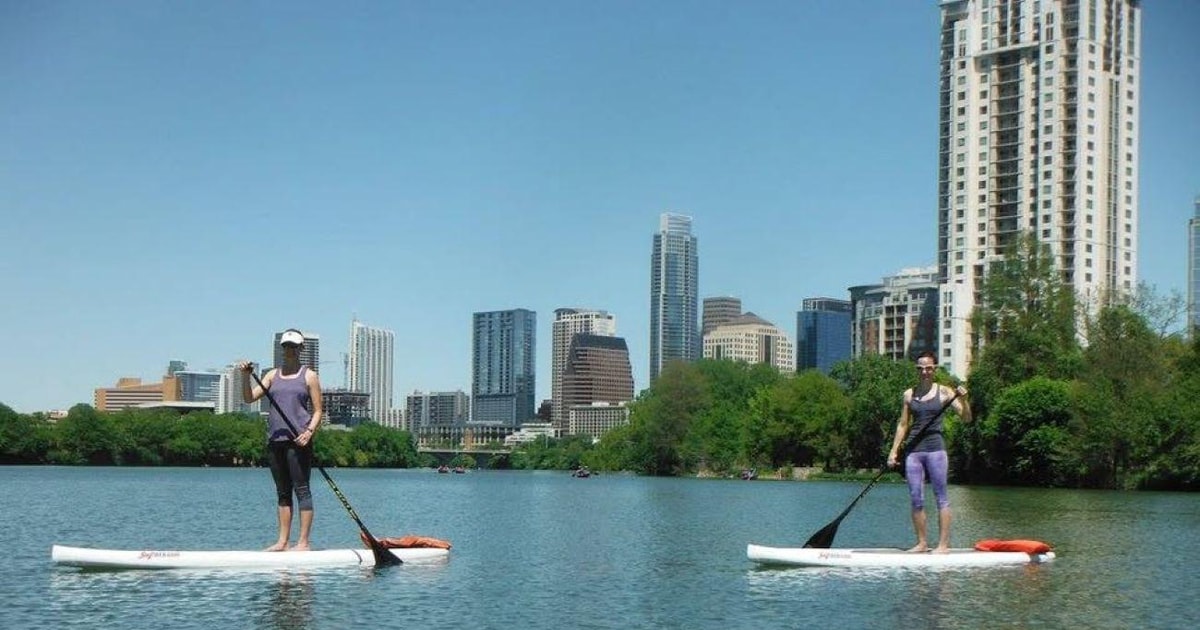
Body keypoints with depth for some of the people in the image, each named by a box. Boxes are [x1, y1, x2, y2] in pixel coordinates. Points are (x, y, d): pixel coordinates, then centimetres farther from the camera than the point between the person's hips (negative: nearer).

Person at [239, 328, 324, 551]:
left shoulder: (309, 376, 3)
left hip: (298, 440, -5)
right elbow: (249, 397, 6)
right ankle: (283, 541, 13)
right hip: (275, 440, 5)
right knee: (282, 492, 10)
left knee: (301, 490, -6)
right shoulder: (273, 375, 15)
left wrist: (309, 431, -17)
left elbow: (318, 411, 0)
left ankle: (303, 542, -6)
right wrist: (245, 375, -8)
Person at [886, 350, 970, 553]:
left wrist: (963, 400, -21)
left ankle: (943, 544, -1)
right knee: (916, 499, 4)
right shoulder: (909, 394, 11)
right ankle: (922, 542, 12)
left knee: (941, 498, -2)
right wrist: (894, 451, 9)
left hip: (935, 449, -4)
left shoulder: (944, 392, 1)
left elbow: (966, 418, -3)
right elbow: (903, 424, 15)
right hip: (914, 450, 4)